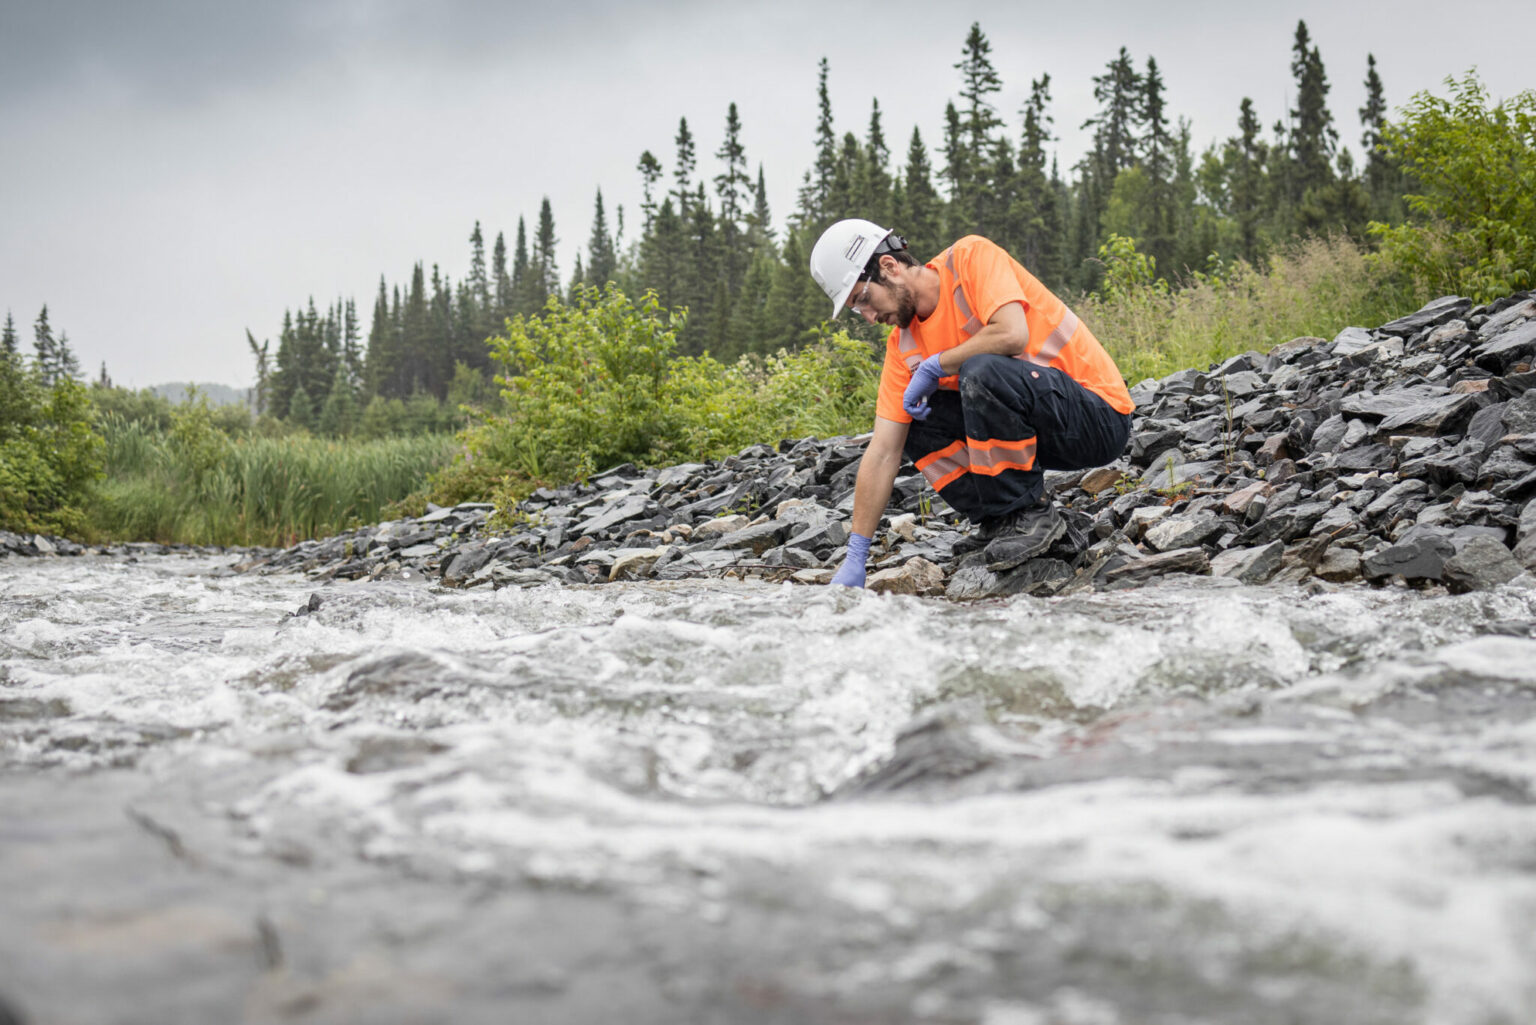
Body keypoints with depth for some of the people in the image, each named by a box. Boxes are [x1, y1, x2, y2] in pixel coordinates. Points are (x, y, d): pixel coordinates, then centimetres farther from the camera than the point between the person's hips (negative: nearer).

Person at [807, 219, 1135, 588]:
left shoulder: (972, 256, -13)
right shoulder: (904, 344, 4)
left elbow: (1012, 334, -30)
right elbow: (882, 453, 0)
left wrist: (935, 367, -15)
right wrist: (855, 557, -5)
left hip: (1100, 416, -7)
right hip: (1050, 433, 8)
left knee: (981, 371, -31)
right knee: (916, 420, -1)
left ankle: (1027, 514, -15)